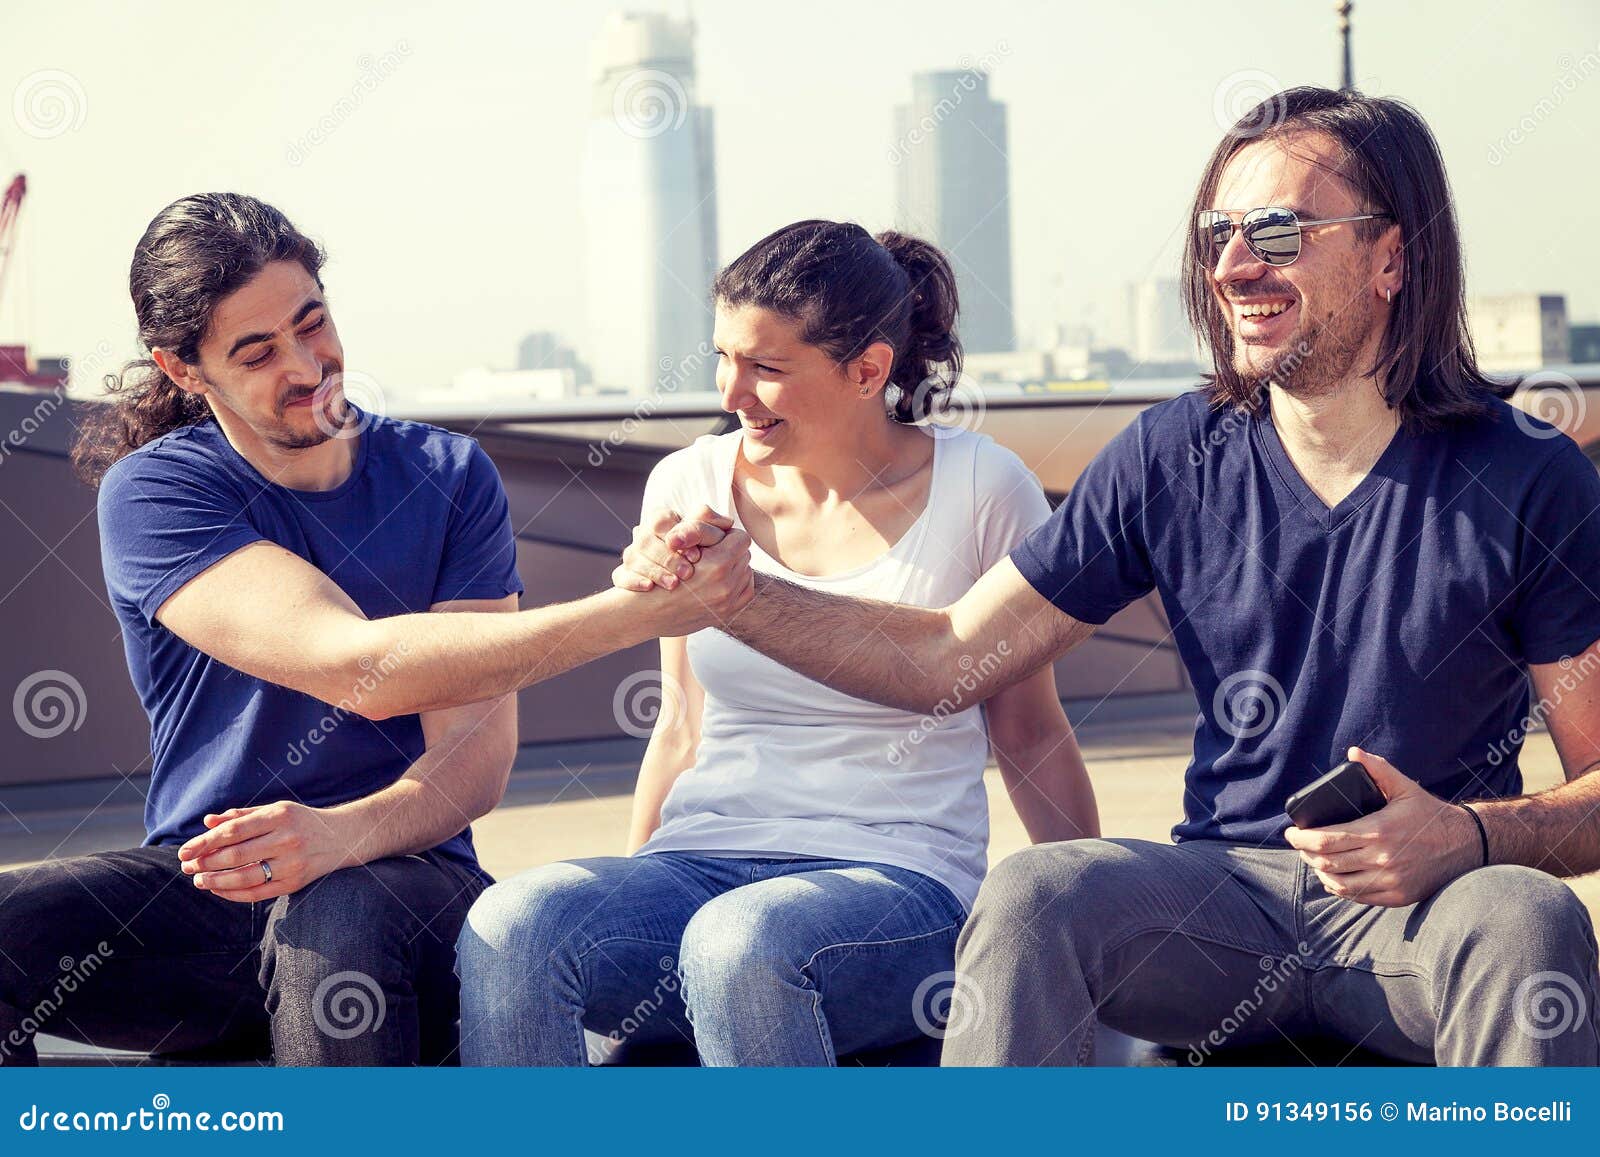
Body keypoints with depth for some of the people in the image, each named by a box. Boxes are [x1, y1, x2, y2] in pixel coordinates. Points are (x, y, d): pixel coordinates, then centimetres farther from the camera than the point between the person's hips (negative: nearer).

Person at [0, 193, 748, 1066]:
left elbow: (477, 751, -7)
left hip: (403, 875, 0)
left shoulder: (446, 478, 4)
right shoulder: (151, 494, -5)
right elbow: (357, 667, -21)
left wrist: (344, 833, -31)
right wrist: (642, 610, -26)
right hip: (205, 887, 0)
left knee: (335, 919, -38)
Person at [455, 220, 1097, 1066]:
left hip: (900, 874, -3)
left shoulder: (980, 491, 1)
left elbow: (1029, 731, 11)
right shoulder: (687, 487, 10)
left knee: (738, 941, -39)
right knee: (508, 931, -29)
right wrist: (624, 904, 16)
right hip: (701, 862, 4)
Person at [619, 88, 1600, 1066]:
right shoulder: (1172, 458, 5)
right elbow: (944, 657, 9)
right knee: (1028, 895, -29)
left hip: (1428, 908, -2)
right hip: (1227, 890, 2)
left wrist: (1472, 837, -23)